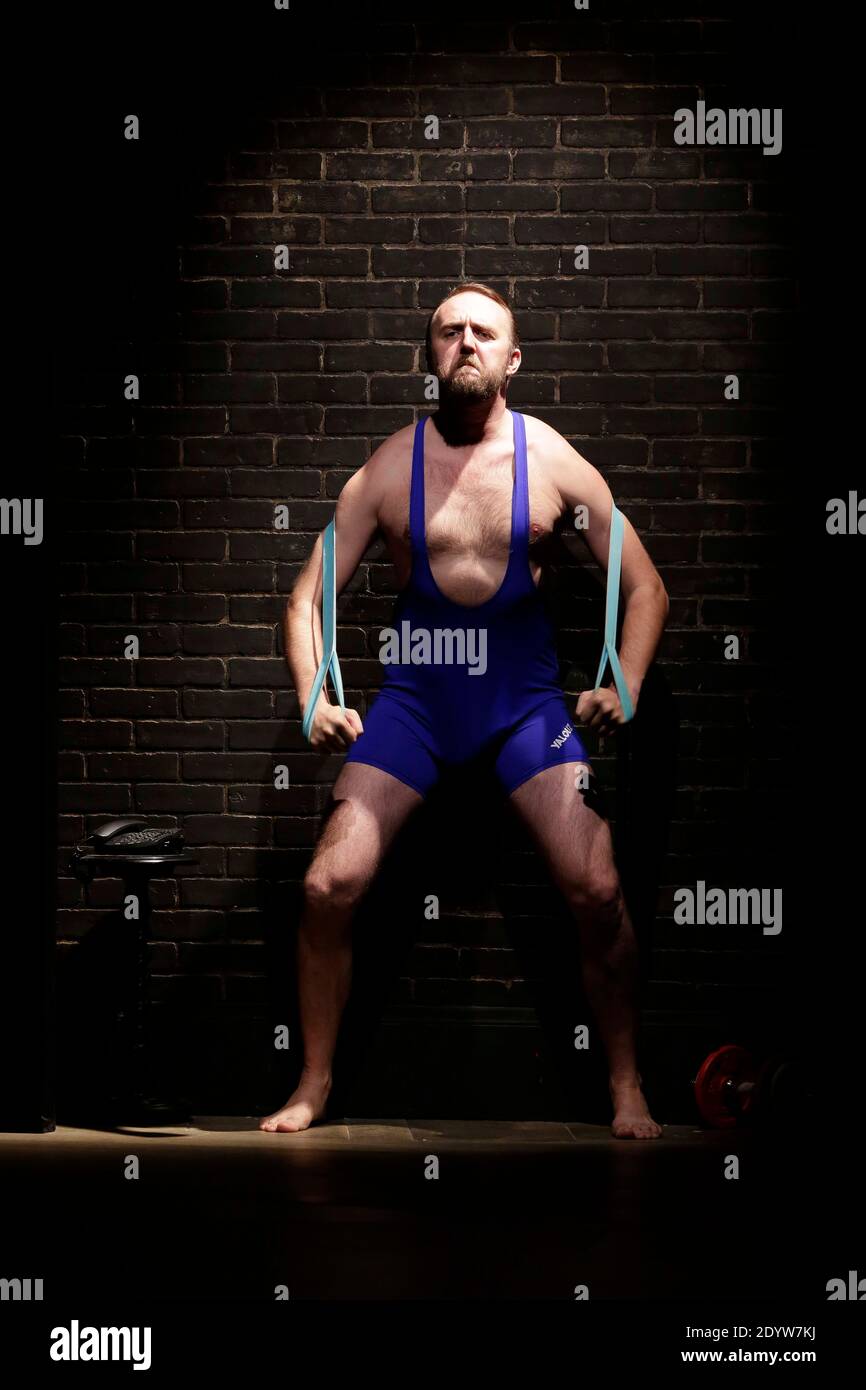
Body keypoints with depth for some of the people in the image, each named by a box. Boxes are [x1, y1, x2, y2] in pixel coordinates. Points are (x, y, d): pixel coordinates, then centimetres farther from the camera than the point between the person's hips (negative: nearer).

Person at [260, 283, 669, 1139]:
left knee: (597, 890, -13)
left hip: (523, 692, 0)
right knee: (330, 886, -10)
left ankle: (626, 1089, 7)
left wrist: (623, 688, -15)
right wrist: (314, 700, -17)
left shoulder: (552, 462, -4)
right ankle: (314, 1084, 10)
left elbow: (644, 588, 1)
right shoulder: (388, 471, -4)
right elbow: (308, 595, -1)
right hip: (416, 691, 1)